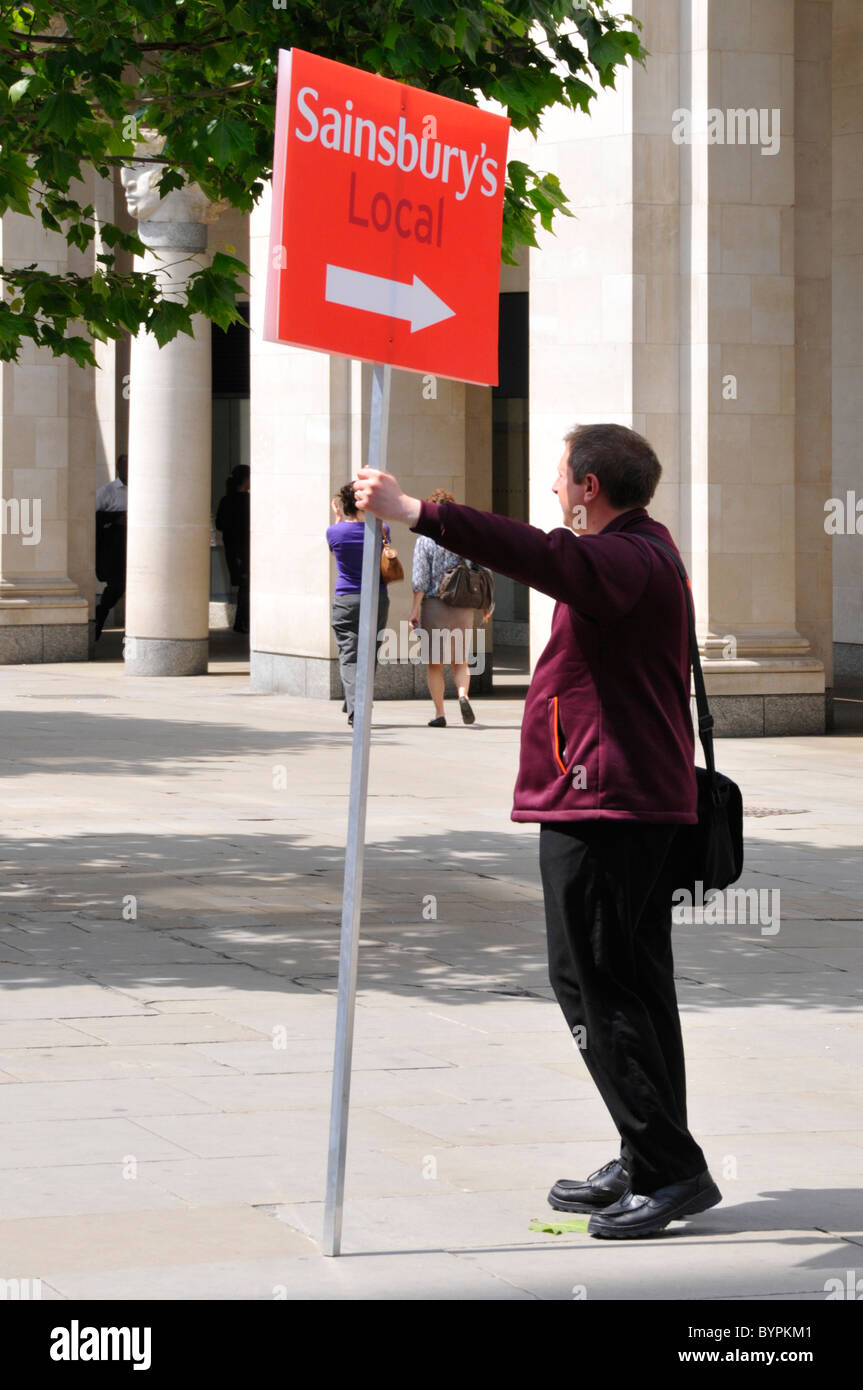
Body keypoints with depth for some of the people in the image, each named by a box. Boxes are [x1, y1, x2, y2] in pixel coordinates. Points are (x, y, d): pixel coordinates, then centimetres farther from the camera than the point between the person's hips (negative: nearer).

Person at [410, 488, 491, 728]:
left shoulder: (425, 541, -6)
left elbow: (420, 580, -11)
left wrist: (415, 609, -6)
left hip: (434, 604, -3)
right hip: (464, 607, 3)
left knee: (434, 663, 6)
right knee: (460, 661, 13)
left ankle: (439, 713, 4)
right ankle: (463, 695, -14)